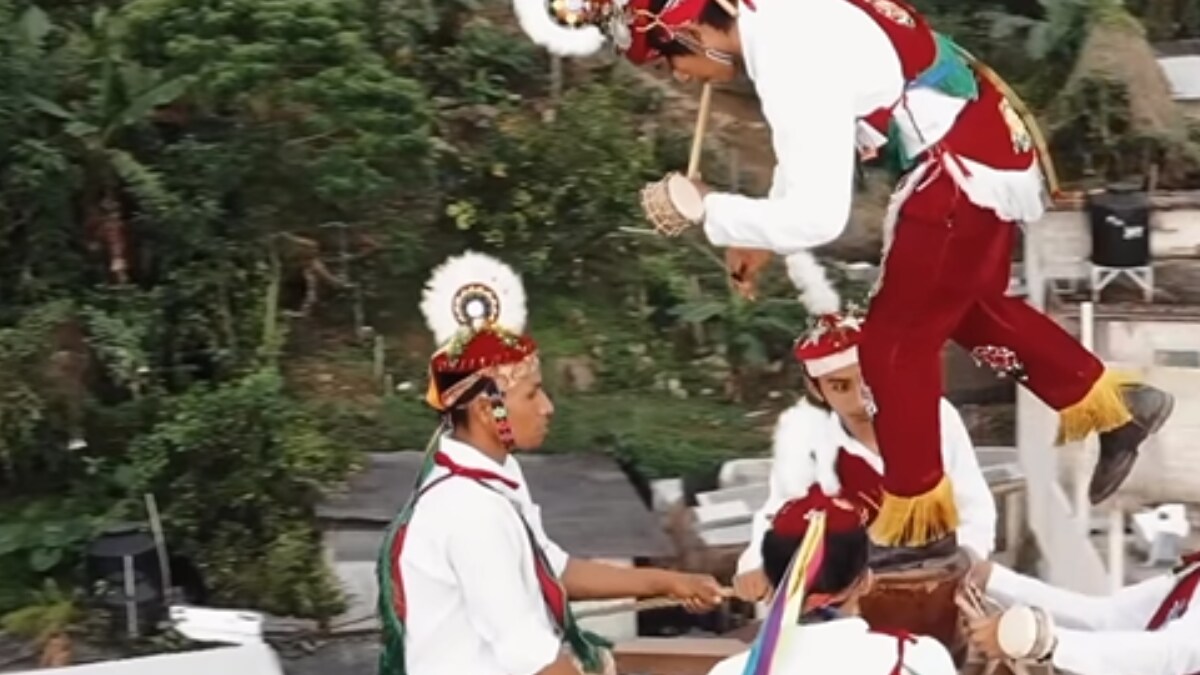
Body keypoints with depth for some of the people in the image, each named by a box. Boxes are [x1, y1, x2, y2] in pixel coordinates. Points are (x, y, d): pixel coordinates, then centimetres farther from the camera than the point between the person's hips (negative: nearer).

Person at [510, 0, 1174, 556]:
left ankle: (915, 518, 18)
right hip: (987, 143, 10)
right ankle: (1117, 405, 36)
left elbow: (818, 215, -28)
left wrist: (711, 212, -15)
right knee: (969, 308, 26)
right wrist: (760, 231, 13)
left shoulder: (790, 59, -27)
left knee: (894, 343, 3)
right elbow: (814, 148, 16)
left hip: (963, 170, -10)